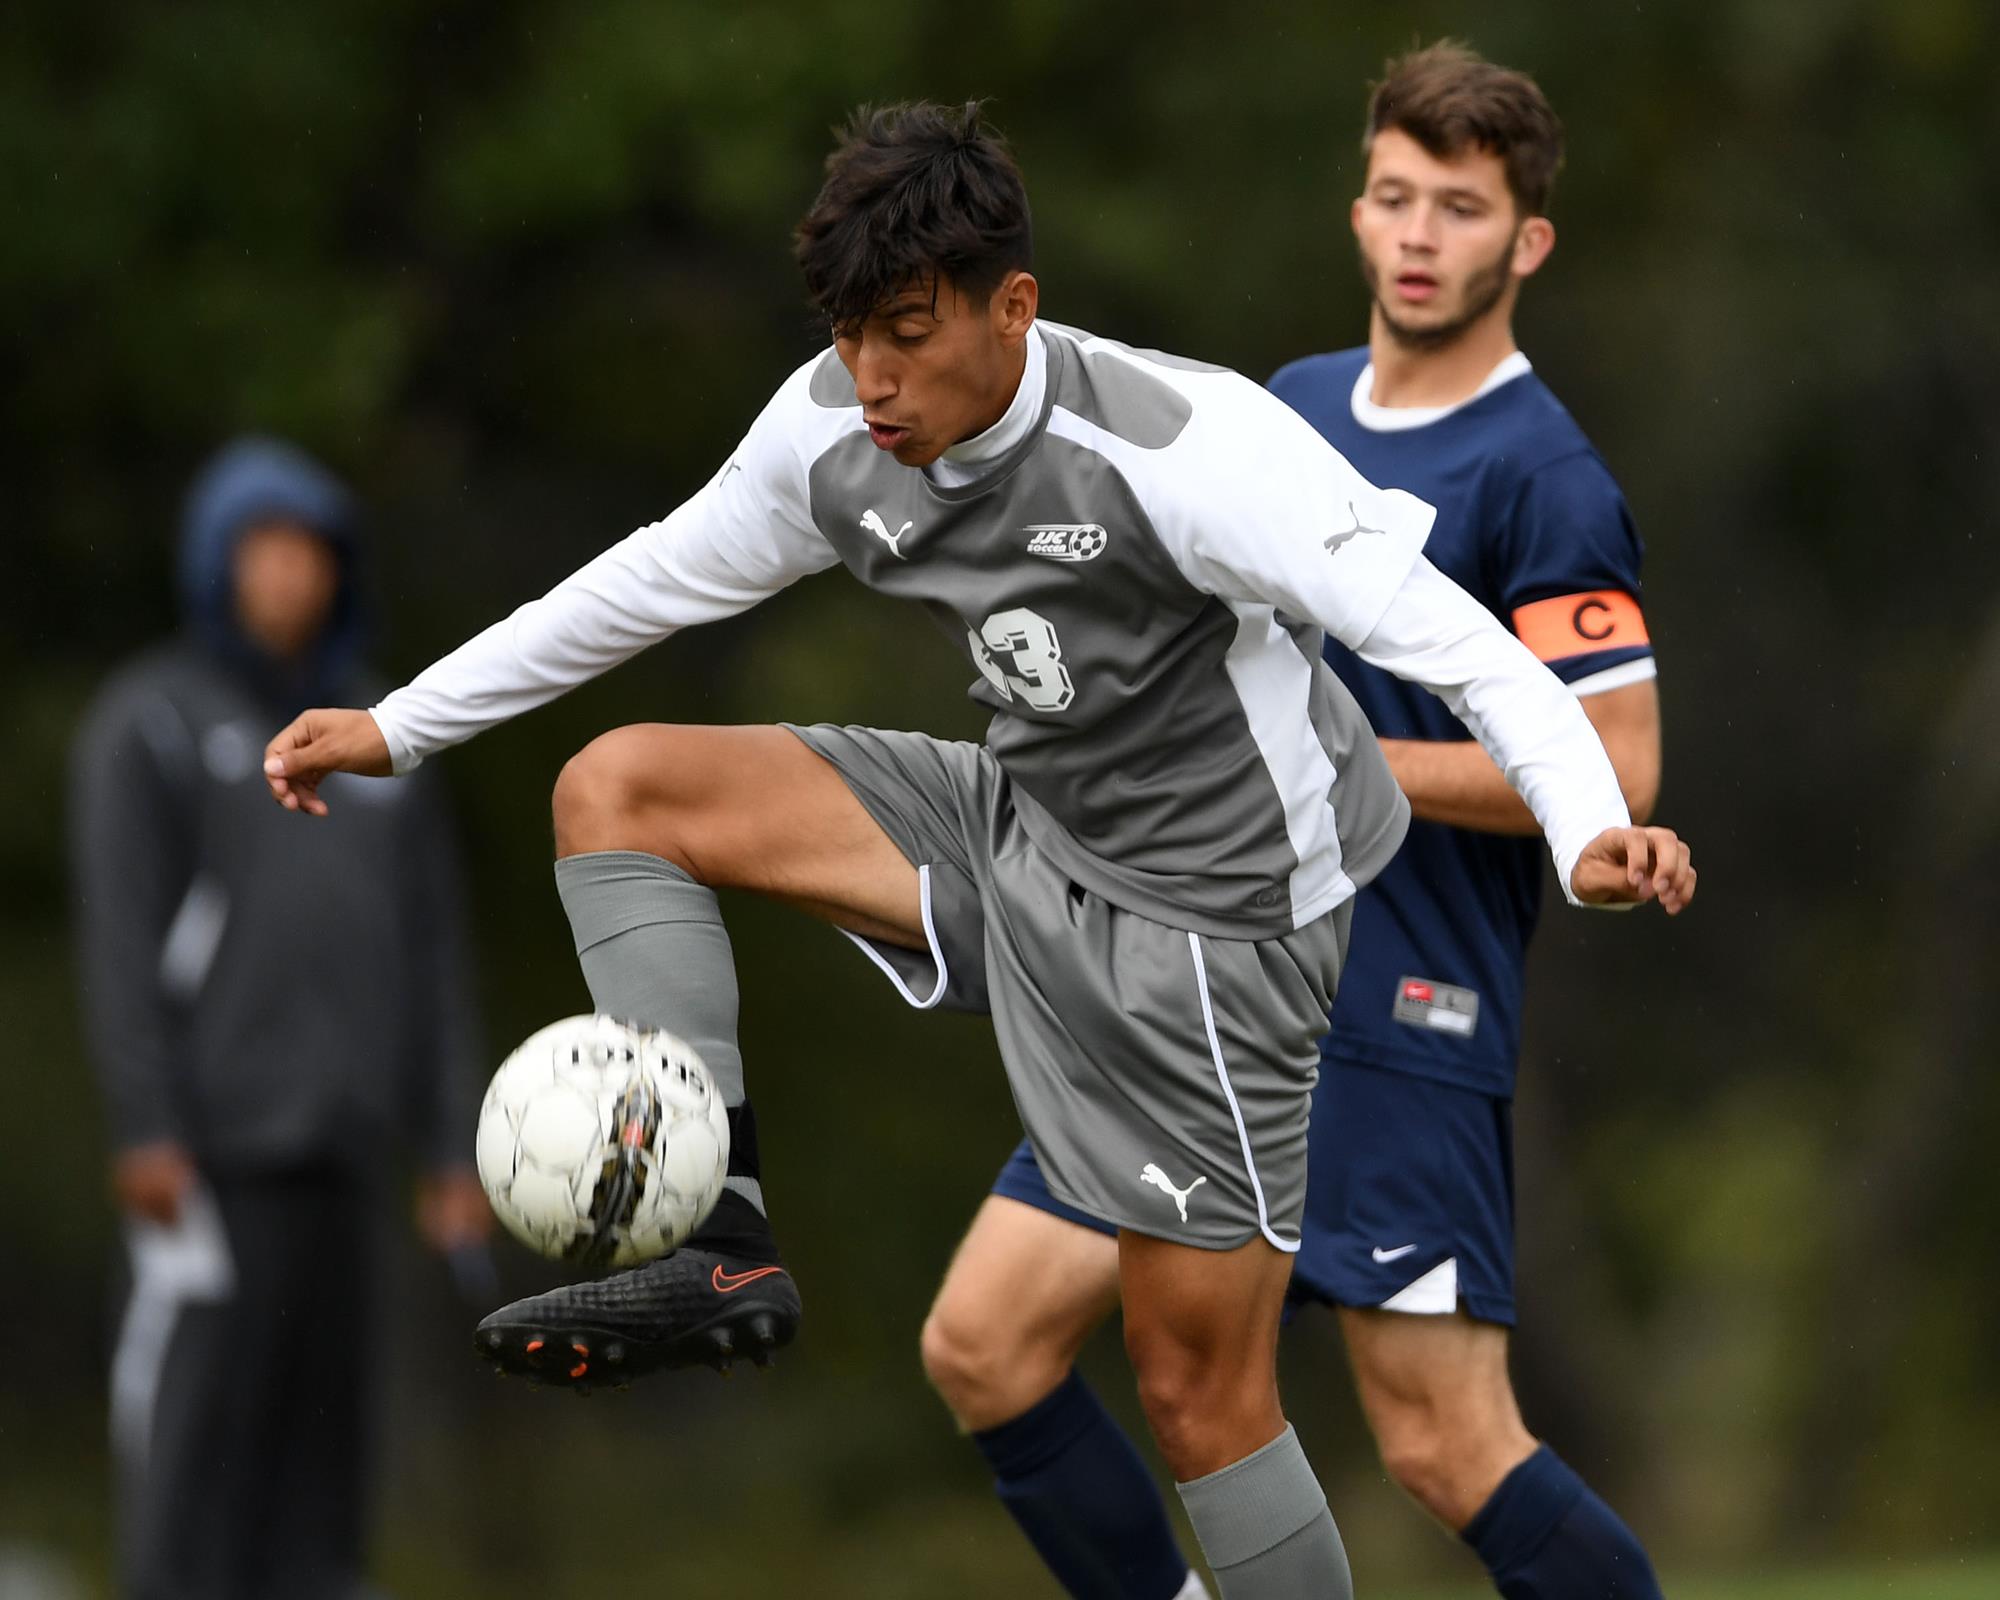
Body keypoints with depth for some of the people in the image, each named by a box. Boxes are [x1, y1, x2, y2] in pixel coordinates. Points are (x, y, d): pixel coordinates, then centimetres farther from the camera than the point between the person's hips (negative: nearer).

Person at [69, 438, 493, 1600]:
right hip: (213, 1154, -5)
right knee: (200, 1421, -11)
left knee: (322, 1422, 3)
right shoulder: (151, 723, 3)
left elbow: (434, 951, 18)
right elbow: (121, 935, -5)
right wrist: (145, 1127, -15)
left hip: (340, 1148, 5)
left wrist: (455, 1149, 11)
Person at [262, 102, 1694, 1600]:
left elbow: (1443, 633, -31)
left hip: (1208, 917, -7)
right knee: (617, 786, -5)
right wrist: (398, 728, 14)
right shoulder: (834, 430, -7)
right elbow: (659, 578, 11)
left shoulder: (1181, 449, -28)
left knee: (1201, 1391, -5)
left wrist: (1588, 828, -48)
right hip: (1019, 833, 7)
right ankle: (719, 1247, -11)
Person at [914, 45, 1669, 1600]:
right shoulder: (1296, 406, 13)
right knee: (985, 1344, 2)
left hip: (1399, 1023, -8)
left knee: (1445, 1447, -11)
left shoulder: (1542, 478, -11)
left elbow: (1615, 772, -17)